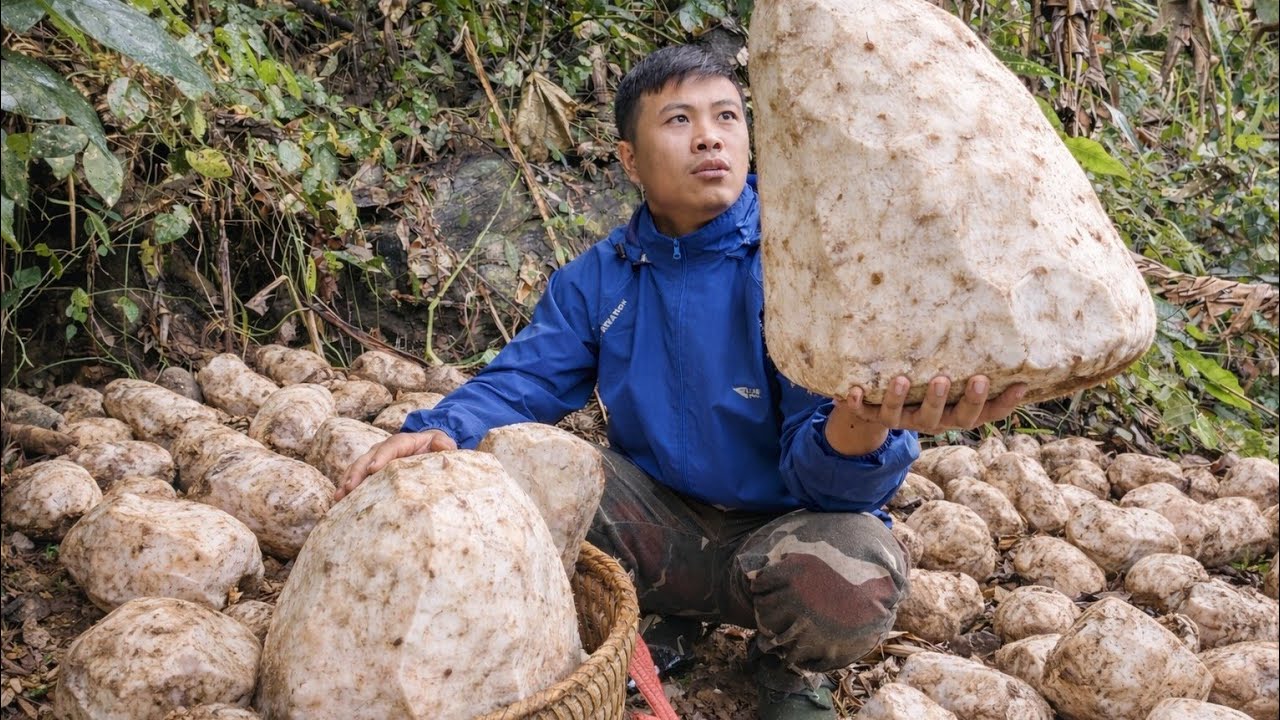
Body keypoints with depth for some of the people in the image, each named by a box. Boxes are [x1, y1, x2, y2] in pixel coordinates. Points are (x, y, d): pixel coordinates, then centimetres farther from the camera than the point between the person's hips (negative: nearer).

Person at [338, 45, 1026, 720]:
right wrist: (435, 433, -27)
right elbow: (519, 384, -4)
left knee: (851, 577, -36)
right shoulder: (596, 280, -1)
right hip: (660, 525, 3)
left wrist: (857, 438, -49)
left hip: (787, 525, -3)